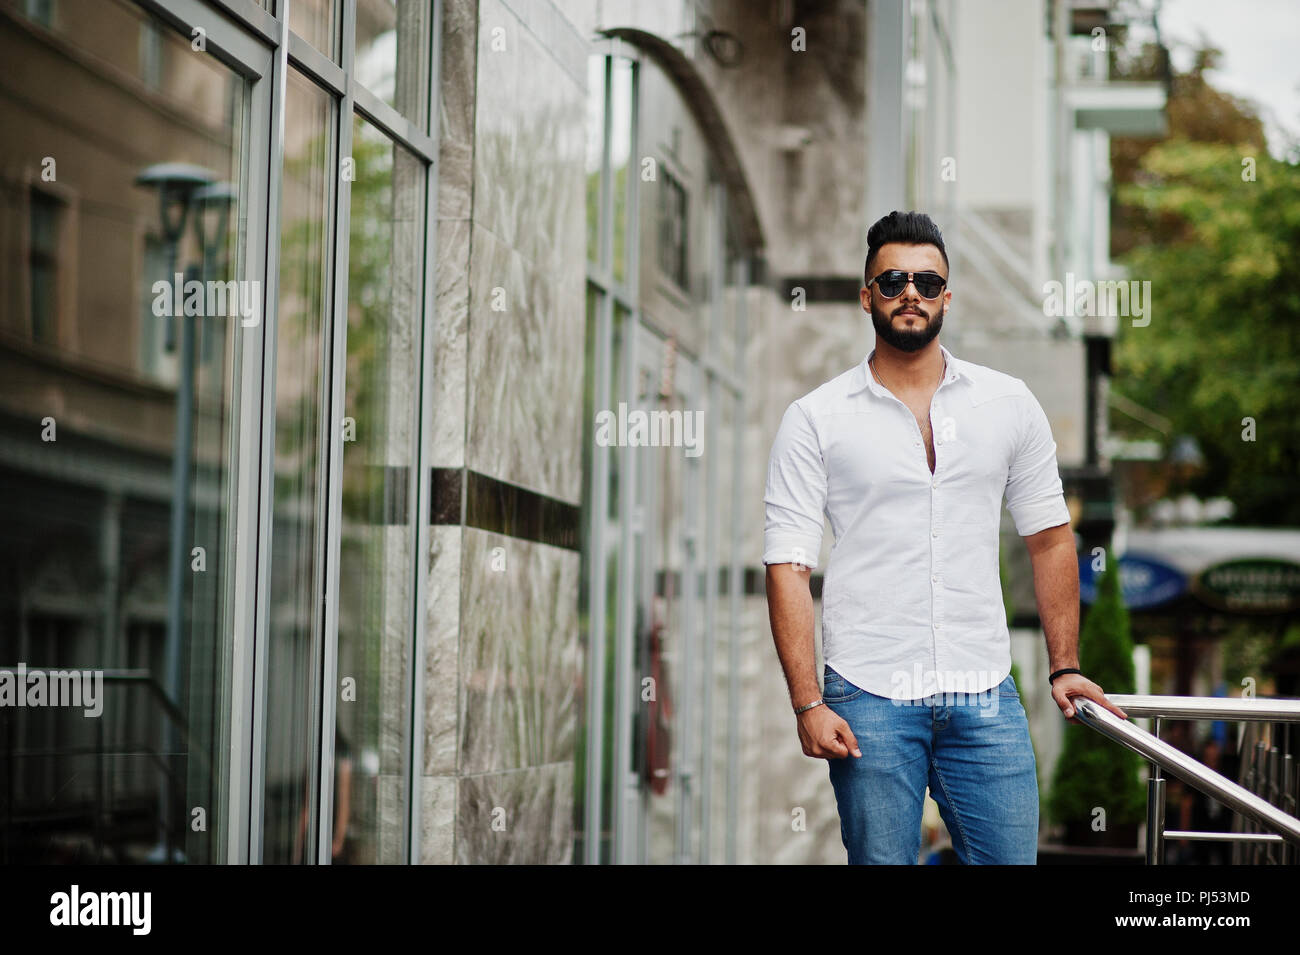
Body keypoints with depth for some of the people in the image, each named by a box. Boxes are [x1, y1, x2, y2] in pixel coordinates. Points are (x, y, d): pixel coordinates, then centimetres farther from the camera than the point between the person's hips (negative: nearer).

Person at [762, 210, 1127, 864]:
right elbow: (788, 565, -3)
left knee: (1009, 856, 1)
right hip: (869, 698, -2)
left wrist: (1065, 666, 9)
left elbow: (1049, 537, 14)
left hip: (985, 694, 2)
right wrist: (806, 703, -10)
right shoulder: (815, 419, 1)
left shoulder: (1009, 404, 8)